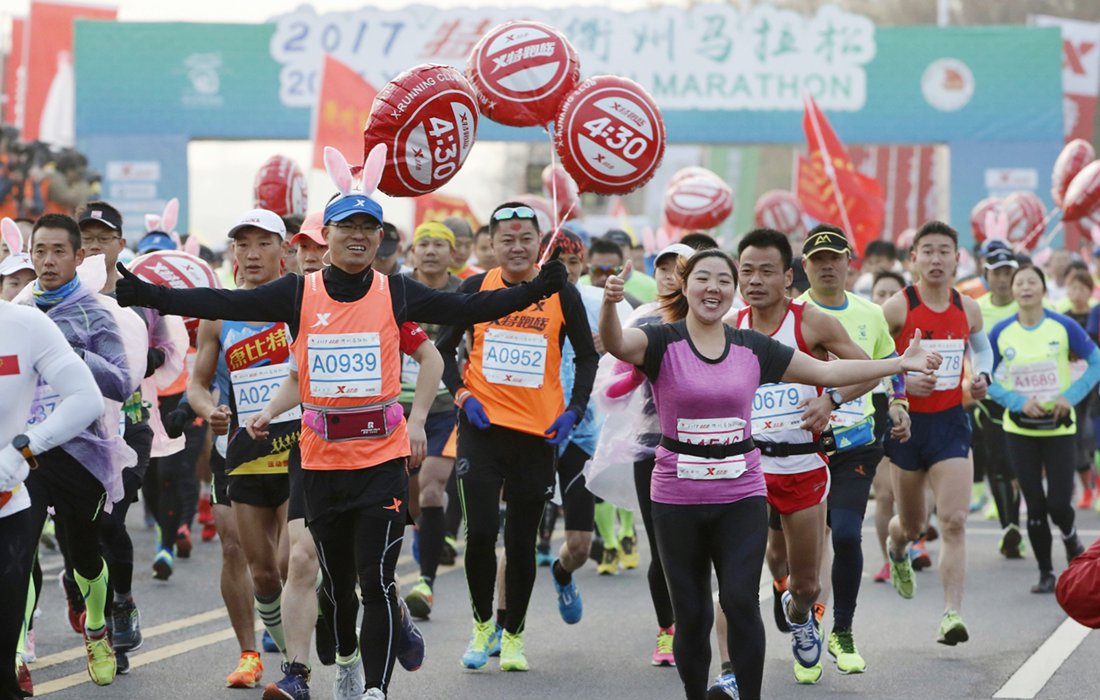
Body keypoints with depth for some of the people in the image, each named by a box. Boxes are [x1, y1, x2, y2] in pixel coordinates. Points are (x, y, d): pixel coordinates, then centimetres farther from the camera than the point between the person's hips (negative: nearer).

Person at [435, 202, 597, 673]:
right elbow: (444, 347, 9)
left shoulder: (561, 294, -1)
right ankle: (482, 623, 11)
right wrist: (461, 394, -5)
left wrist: (574, 410, -4)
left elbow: (586, 356, 8)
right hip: (482, 426, 0)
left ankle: (513, 634, 22)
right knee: (480, 532, -10)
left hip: (538, 432, 0)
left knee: (521, 541, 6)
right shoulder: (476, 289, 0)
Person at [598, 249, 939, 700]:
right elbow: (616, 343, -27)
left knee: (740, 600, -14)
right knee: (691, 614, 3)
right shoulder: (663, 342, -5)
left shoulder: (753, 348, 5)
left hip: (741, 497, 1)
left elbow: (828, 372, 12)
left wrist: (901, 363, 10)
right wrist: (610, 303, -49)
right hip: (678, 500, -1)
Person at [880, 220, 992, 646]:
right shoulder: (898, 307, -10)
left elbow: (982, 348, 22)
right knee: (913, 523, 15)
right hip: (906, 422, -2)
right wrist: (902, 380, -20)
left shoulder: (968, 309, 2)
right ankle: (896, 547, 53)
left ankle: (952, 614, -12)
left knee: (954, 522, -12)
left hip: (951, 422, 2)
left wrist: (982, 377, 2)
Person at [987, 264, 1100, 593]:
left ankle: (1071, 540, 27)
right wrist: (1018, 402, -13)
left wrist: (1071, 395, -13)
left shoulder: (1063, 327, -7)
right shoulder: (1000, 333, -3)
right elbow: (987, 379, 2)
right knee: (1035, 505, 2)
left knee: (1059, 504, -7)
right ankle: (1045, 572, 16)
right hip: (1020, 429, 1)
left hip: (1059, 427, -1)